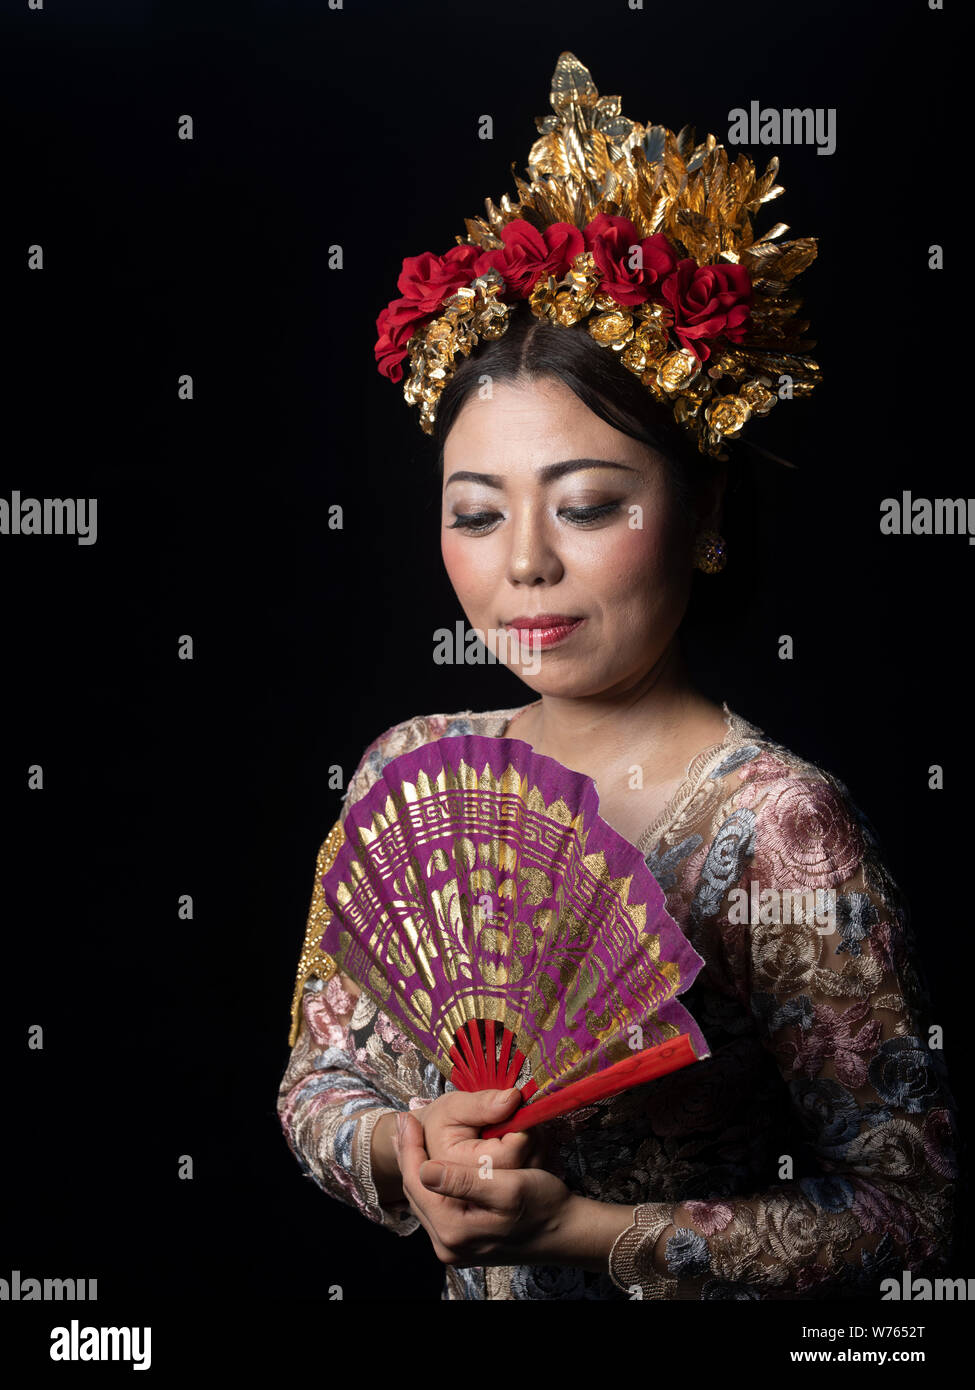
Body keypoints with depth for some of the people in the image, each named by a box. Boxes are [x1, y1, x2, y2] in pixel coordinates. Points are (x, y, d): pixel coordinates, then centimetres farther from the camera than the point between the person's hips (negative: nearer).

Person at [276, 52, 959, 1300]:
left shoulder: (776, 825, -16)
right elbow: (317, 1078, 4)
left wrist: (578, 1228, -20)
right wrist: (404, 1149, -15)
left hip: (654, 1290, -3)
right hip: (456, 1292, 4)